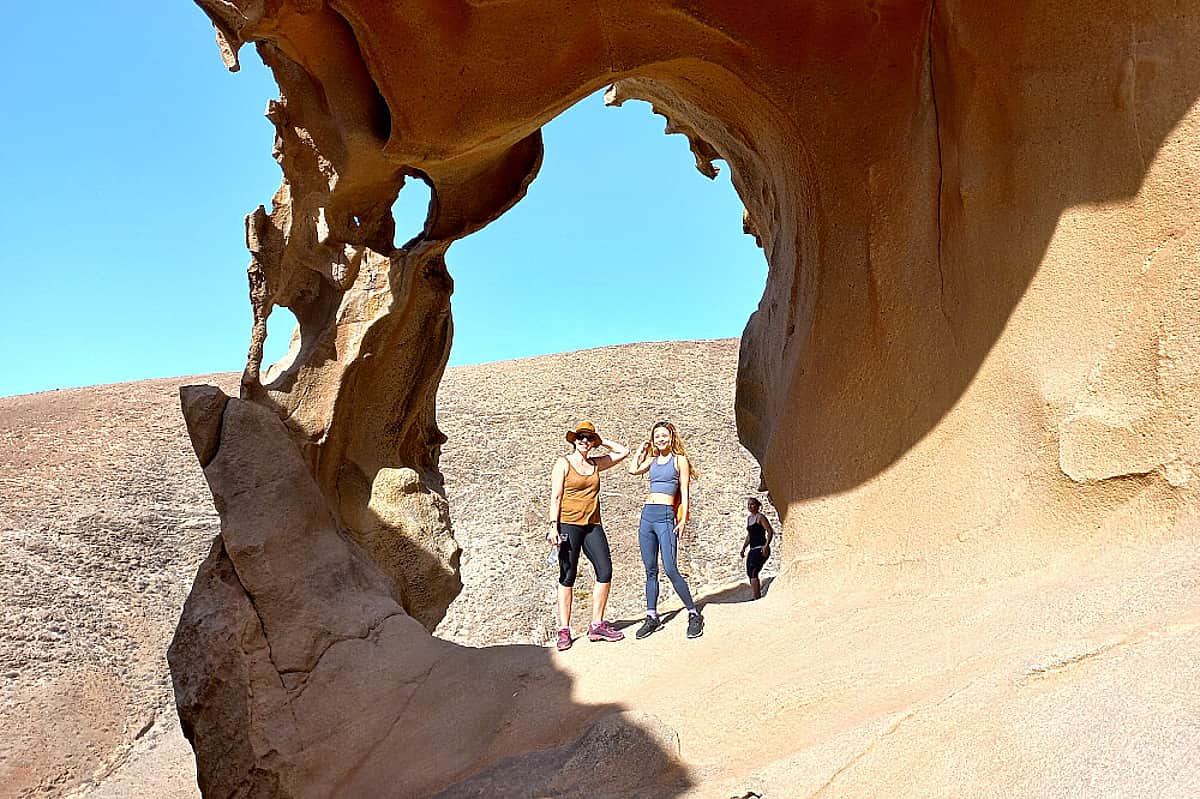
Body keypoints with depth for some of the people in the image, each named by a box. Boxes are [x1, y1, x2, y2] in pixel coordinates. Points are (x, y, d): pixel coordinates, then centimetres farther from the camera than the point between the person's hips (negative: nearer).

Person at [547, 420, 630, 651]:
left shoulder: (595, 464, 13)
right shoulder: (564, 463, 0)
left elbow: (623, 452, 22)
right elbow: (555, 496, -4)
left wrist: (601, 440, 15)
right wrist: (553, 526, -12)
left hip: (593, 525, 5)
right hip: (569, 525, -5)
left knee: (605, 572, -3)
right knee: (567, 577, -1)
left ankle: (597, 625, 8)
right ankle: (564, 631, 5)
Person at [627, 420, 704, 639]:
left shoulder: (679, 459, 3)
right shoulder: (652, 460, 17)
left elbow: (685, 491, -1)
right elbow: (633, 469, -1)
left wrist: (683, 518, -10)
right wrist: (642, 450, 13)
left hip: (666, 516, -5)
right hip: (647, 515, 6)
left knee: (670, 570, -12)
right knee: (650, 571, 8)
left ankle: (694, 615, 0)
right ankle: (652, 617, 15)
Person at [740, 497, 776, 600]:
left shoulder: (760, 517, -6)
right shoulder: (748, 518, 18)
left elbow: (770, 531, -13)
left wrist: (766, 546, -22)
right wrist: (744, 547, 16)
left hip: (761, 549, -9)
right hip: (752, 550, 9)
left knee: (753, 573, -18)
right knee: (749, 573, 7)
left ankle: (757, 599, -19)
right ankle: (758, 598, 16)